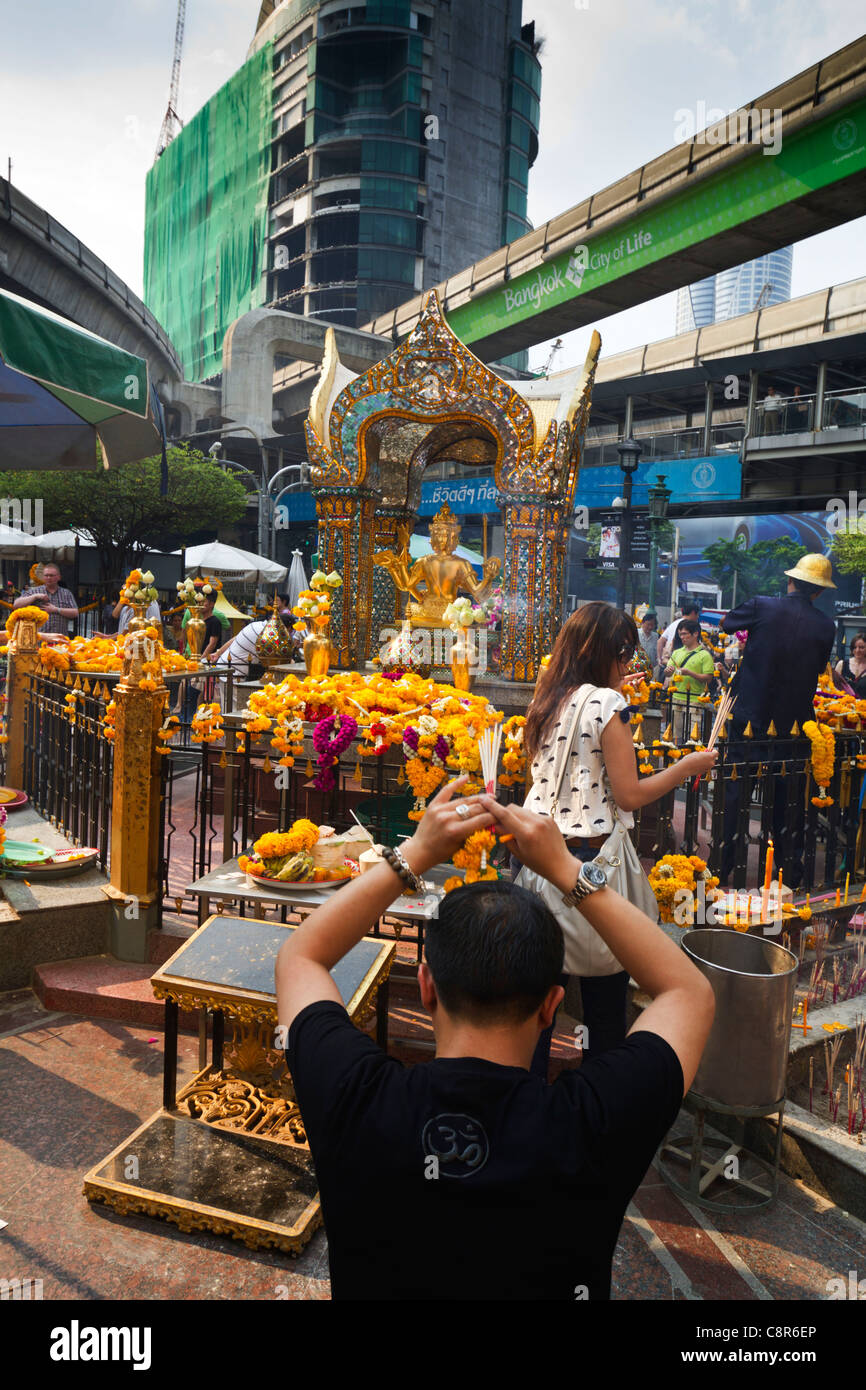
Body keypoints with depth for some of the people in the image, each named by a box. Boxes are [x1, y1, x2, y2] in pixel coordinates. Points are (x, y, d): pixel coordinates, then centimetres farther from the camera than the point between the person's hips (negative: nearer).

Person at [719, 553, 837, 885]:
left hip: (749, 718, -1)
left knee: (734, 792, 7)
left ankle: (723, 866, 11)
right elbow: (818, 670, 7)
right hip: (794, 722, 1)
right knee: (789, 797, 12)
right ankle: (791, 871, 20)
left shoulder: (761, 607, -10)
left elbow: (726, 623, 9)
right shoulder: (825, 626, -5)